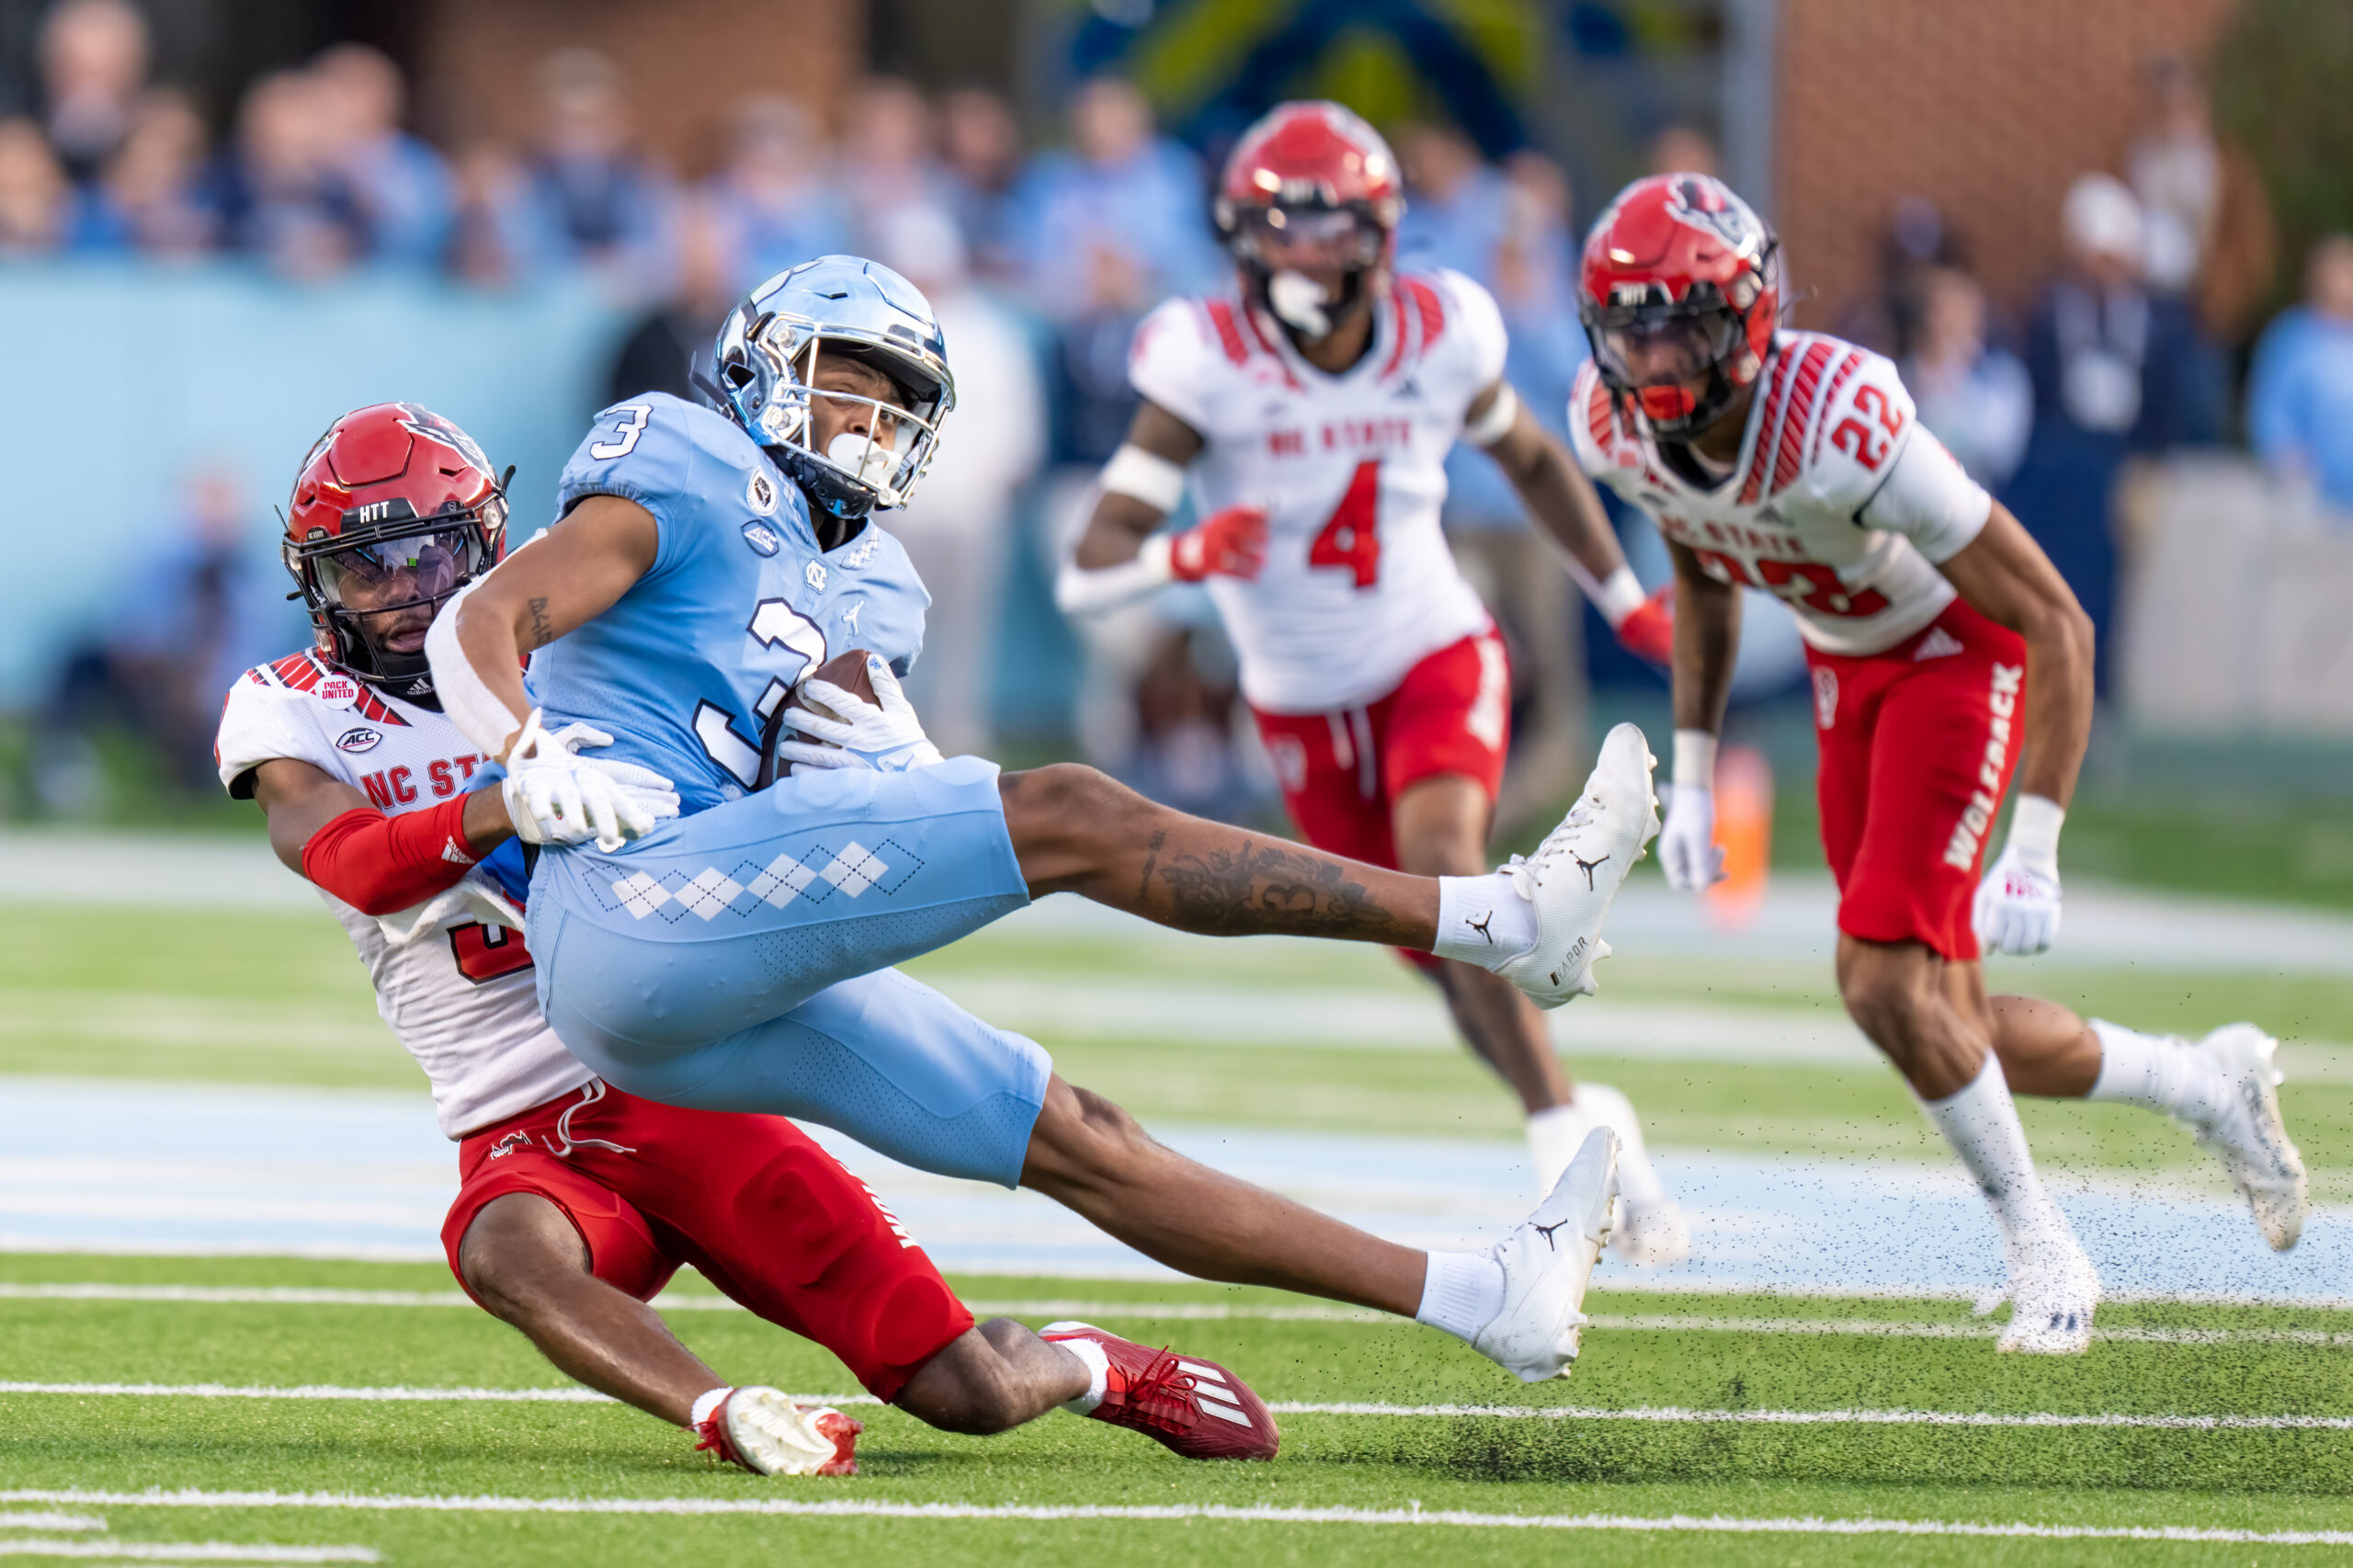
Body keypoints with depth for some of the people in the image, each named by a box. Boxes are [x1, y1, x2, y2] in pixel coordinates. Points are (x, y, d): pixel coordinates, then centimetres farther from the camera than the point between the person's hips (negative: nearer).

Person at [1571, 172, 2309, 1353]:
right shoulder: (1616, 427, -17)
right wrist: (1691, 778, 7)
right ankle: (2209, 1087, 29)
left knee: (1883, 984, -19)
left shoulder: (1840, 426, -37)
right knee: (1944, 1036, 6)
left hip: (1960, 650, -7)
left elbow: (2055, 625, -30)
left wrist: (2035, 857, -34)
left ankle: (2043, 1257, 1)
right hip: (1846, 668, 7)